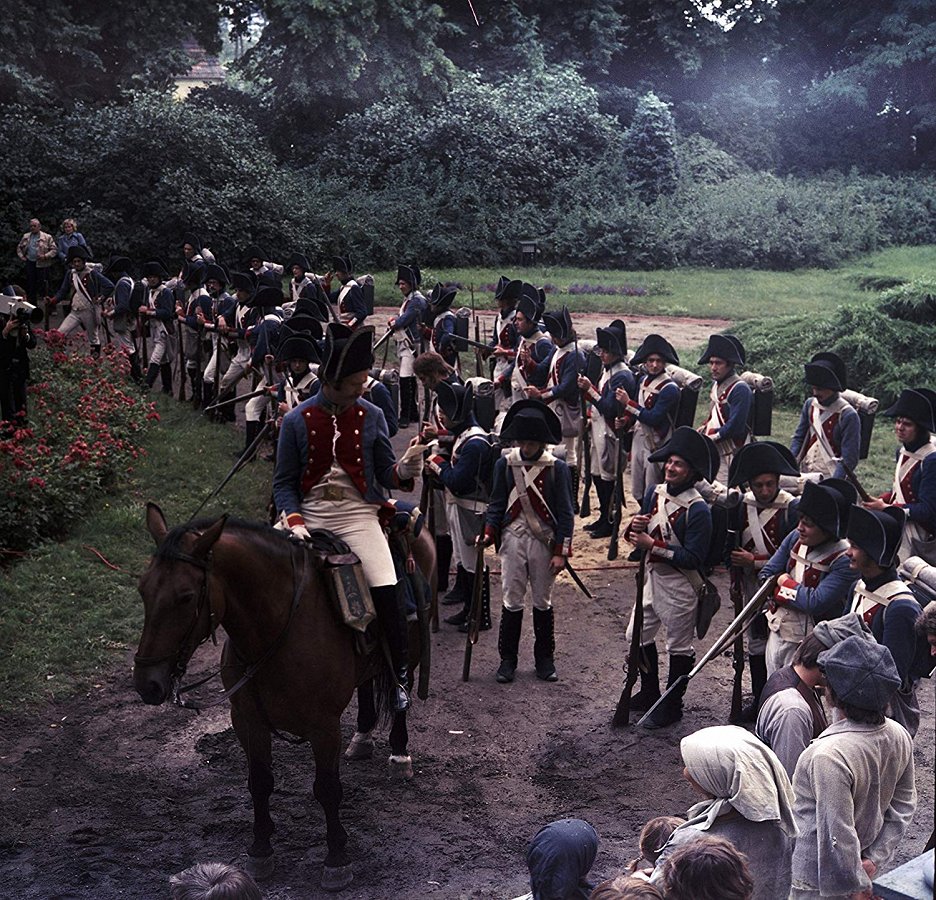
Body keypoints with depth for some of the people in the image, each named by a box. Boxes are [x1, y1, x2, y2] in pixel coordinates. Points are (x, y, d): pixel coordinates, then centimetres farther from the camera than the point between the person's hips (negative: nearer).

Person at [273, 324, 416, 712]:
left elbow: (385, 474, 5)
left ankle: (399, 676, -2)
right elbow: (284, 482, 2)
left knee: (386, 591, -17)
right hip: (310, 517, 1)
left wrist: (402, 472, -18)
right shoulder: (297, 420, -2)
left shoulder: (372, 416, 1)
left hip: (359, 515, -1)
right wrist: (294, 521, -14)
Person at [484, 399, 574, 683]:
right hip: (513, 539, 1)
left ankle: (544, 659, 21)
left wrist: (561, 551, -7)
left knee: (543, 602, 9)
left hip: (544, 540, -1)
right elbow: (497, 503, 8)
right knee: (512, 601, 4)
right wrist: (489, 533, -8)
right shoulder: (505, 464, 1)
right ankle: (507, 659, 14)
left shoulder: (557, 468, -5)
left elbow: (565, 513, -3)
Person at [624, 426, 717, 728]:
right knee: (638, 635, 19)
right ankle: (649, 692, 38)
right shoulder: (655, 493, 1)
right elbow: (636, 535, 9)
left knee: (679, 646, 9)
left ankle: (672, 706, 23)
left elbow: (693, 558, -23)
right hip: (653, 577, 8)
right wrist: (634, 527, -16)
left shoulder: (697, 509, -20)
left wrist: (653, 546, -25)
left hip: (680, 586, -8)